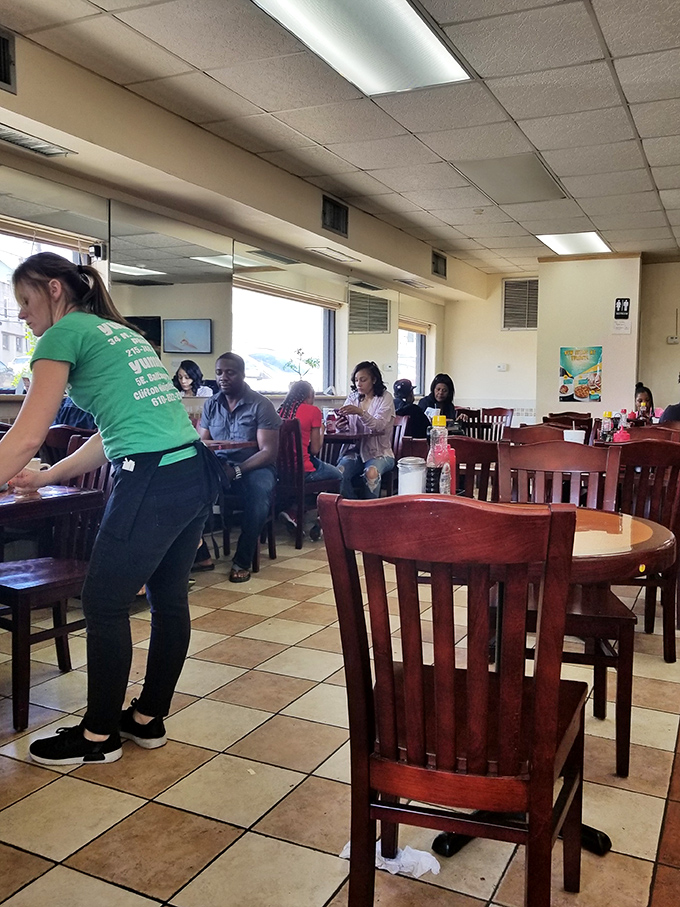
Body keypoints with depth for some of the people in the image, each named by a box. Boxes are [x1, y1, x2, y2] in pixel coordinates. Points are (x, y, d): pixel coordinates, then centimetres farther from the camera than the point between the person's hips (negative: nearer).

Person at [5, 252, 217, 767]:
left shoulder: (65, 332, 0)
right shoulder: (122, 332, 24)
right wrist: (48, 478, 28)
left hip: (153, 483, -9)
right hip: (197, 473, 9)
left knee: (104, 607, 6)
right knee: (169, 599, 17)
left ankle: (99, 735, 22)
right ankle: (149, 718, 33)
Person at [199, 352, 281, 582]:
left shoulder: (260, 405, -4)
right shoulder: (211, 405, 11)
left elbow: (269, 451, -10)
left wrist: (237, 471, -25)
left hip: (253, 466, -3)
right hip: (218, 465, 4)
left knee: (259, 493, -37)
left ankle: (243, 560, -16)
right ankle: (197, 553, -12)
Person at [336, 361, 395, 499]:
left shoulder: (385, 397, 0)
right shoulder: (353, 398, 13)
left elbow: (379, 426, -16)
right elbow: (346, 428, 11)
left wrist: (360, 412, -32)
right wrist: (341, 425, -15)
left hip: (379, 452, -3)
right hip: (355, 450, 3)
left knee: (371, 473, -35)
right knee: (339, 472, -28)